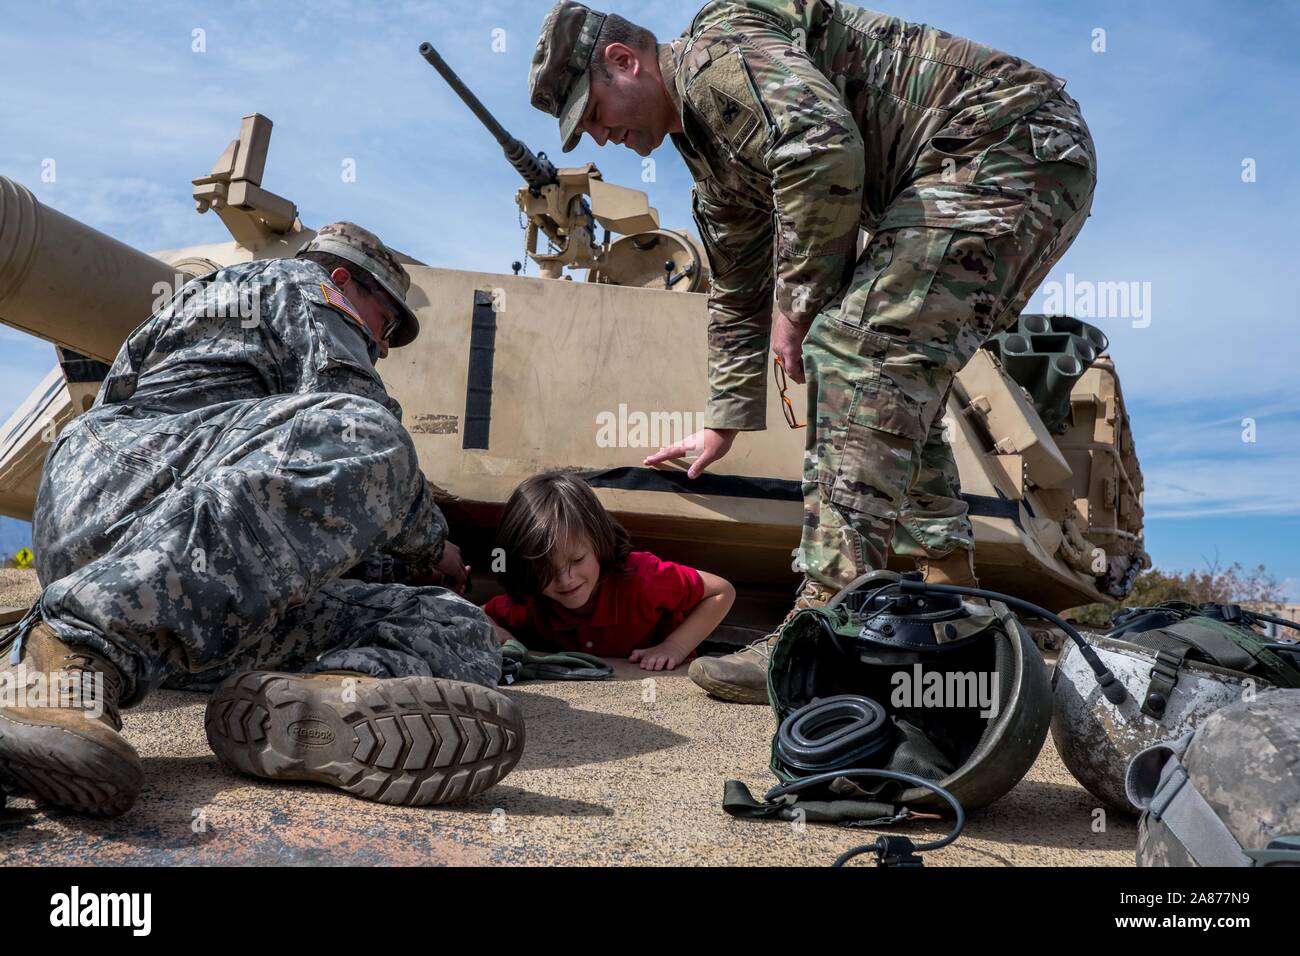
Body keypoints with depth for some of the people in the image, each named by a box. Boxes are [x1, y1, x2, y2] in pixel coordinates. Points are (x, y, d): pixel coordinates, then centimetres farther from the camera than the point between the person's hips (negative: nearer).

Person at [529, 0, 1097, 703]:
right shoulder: (713, 152, 19)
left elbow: (824, 145, -31)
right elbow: (739, 293, 27)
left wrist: (797, 302, -19)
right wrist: (723, 423, 31)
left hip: (1007, 145, -11)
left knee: (853, 345, -21)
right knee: (896, 378, 13)